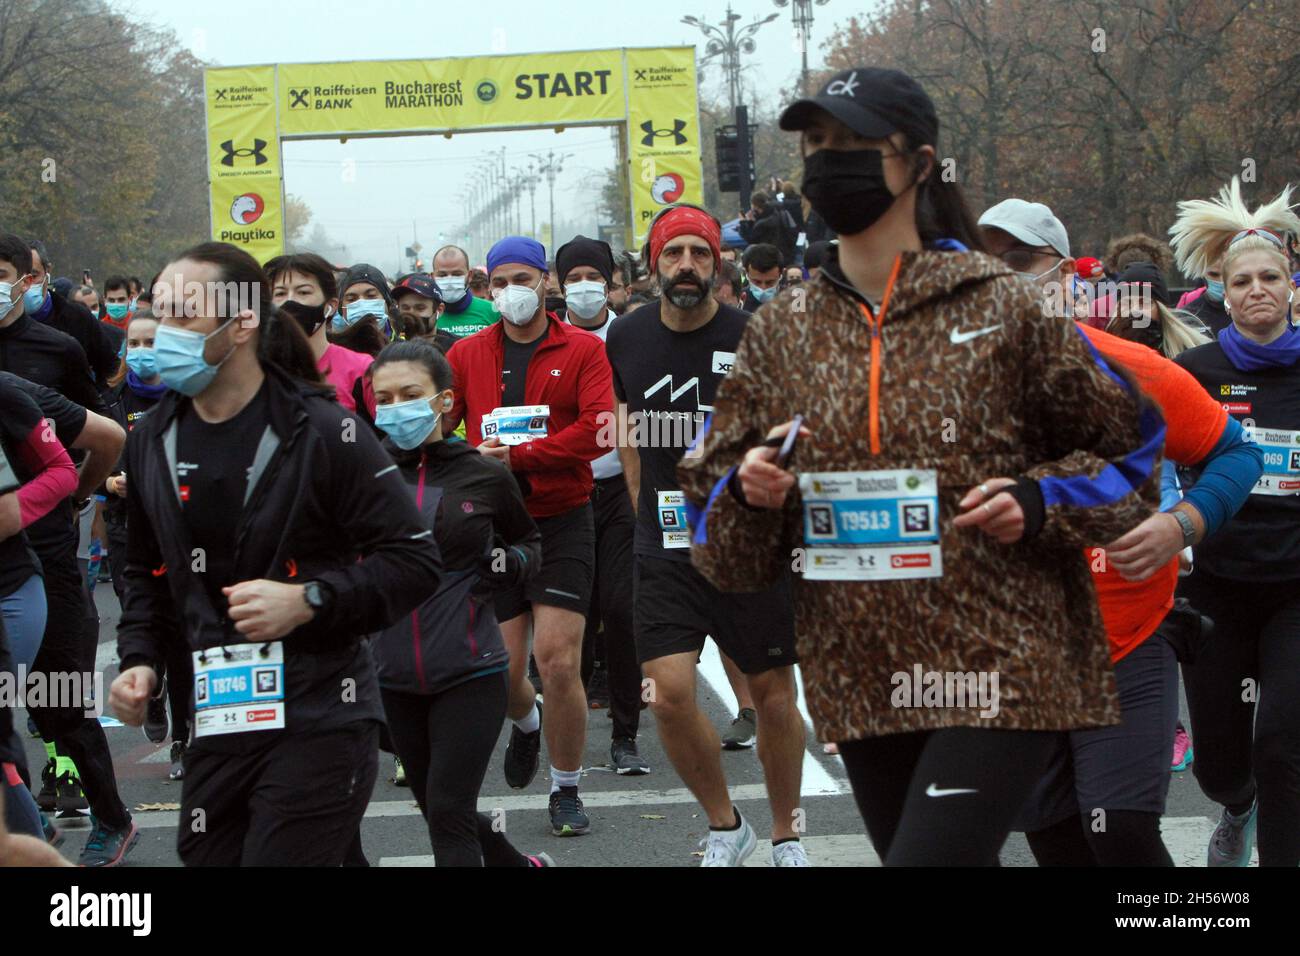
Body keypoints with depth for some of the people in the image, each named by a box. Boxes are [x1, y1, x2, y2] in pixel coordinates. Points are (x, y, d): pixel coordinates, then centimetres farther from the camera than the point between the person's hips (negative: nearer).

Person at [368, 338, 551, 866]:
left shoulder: (485, 476, -4)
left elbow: (530, 543, 13)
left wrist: (512, 562, -7)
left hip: (470, 671, -3)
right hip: (394, 676, 3)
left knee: (449, 812, -10)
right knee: (437, 809, 15)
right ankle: (523, 865, 40)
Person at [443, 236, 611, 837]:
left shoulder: (582, 351, -2)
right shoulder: (468, 354, 7)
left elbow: (596, 430, -14)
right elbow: (435, 427, 5)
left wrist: (516, 456, -19)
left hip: (562, 522, -3)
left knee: (559, 662, -10)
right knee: (500, 669, 3)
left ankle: (566, 791, 8)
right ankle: (526, 722, 40)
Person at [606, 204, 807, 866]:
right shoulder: (627, 339, 5)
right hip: (666, 550, 2)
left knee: (774, 695, 6)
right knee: (670, 694, -11)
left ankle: (785, 836, 27)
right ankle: (725, 825, 12)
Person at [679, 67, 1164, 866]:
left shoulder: (1005, 308, -2)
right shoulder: (781, 333, 9)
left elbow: (1129, 446, 7)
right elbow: (722, 545, 11)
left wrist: (1042, 502, -11)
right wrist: (747, 497, -12)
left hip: (1003, 671, -5)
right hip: (862, 685, 5)